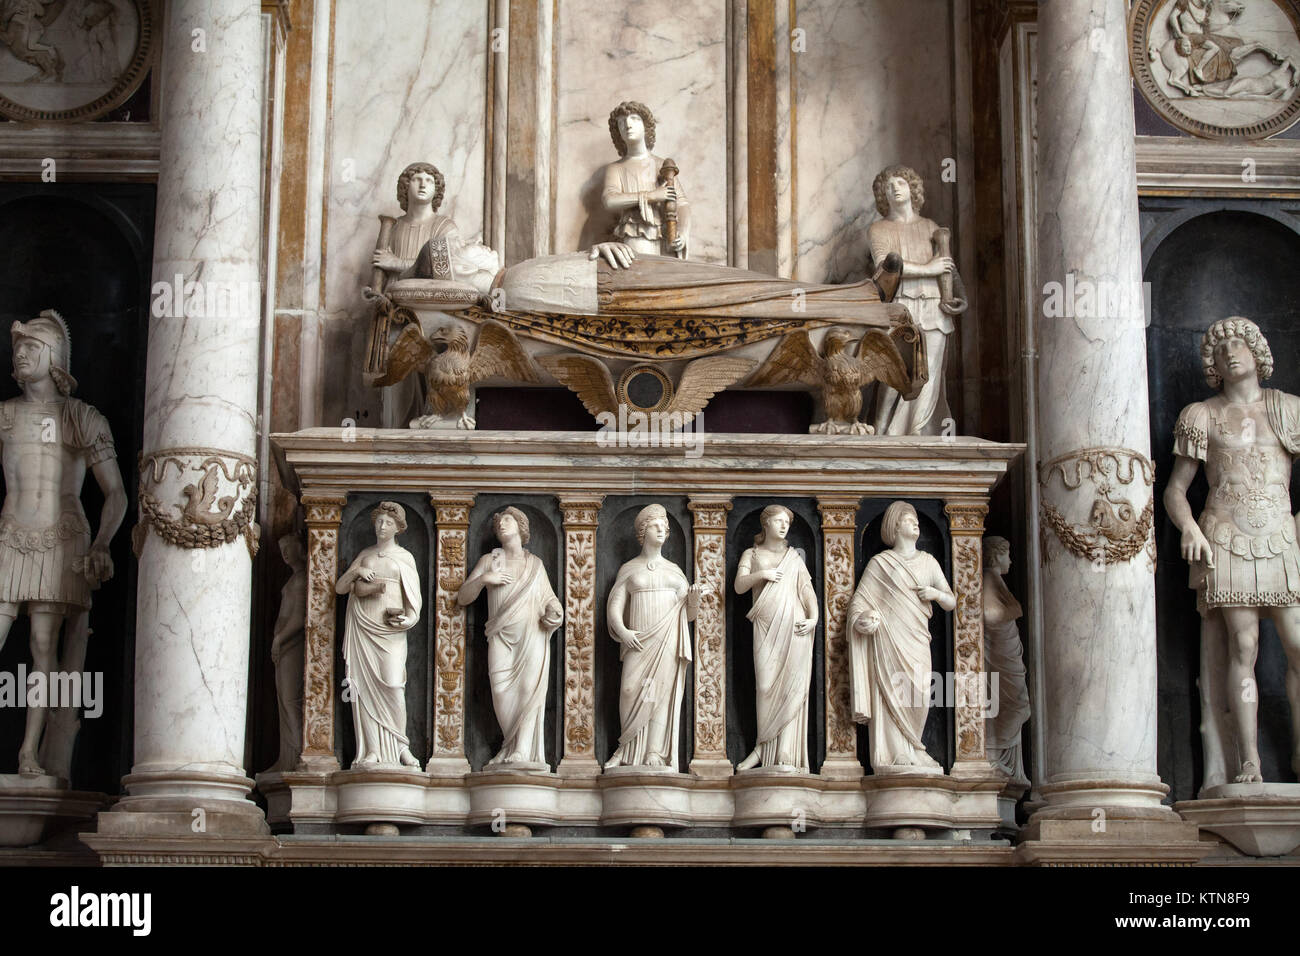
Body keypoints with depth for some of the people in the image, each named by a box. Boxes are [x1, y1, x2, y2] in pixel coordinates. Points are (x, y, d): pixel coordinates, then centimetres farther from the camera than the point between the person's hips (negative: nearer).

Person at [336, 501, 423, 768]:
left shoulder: (404, 557, 11)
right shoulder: (365, 555, 19)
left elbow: (414, 596, 7)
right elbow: (340, 587, 14)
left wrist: (407, 619, -11)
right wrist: (356, 572, -4)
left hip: (390, 629, -2)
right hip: (361, 626, 2)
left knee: (393, 684, -16)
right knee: (365, 685, -6)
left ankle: (401, 746, -5)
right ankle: (372, 750, -8)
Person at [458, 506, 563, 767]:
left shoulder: (535, 563, 17)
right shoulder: (489, 559, 15)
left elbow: (549, 597, 24)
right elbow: (462, 598, 10)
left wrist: (555, 610, 0)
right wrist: (482, 579, -8)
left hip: (532, 635, 0)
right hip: (501, 636, 0)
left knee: (529, 687, -15)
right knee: (501, 690, -12)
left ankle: (521, 752, -15)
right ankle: (514, 747, 0)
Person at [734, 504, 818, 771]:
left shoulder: (794, 557, 16)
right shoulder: (752, 555, 15)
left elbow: (808, 590, 11)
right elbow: (739, 586, 4)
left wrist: (813, 619, -5)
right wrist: (760, 574, -12)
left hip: (794, 627, 0)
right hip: (766, 629, 0)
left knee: (792, 687, -7)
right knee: (766, 685, -8)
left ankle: (786, 755, -9)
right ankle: (765, 749, 0)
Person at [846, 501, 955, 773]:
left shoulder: (928, 562, 17)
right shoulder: (879, 563, 7)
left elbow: (951, 603, 17)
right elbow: (859, 601, 4)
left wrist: (936, 593, -5)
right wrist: (862, 620, -17)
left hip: (917, 641, 3)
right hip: (888, 639, -3)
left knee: (918, 698, -3)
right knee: (891, 694, -10)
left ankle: (909, 753, 11)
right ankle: (895, 757, -9)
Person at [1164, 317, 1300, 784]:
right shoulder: (1202, 416, 11)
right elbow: (1175, 488, 10)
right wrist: (1188, 527, -10)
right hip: (1226, 539, -1)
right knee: (1243, 648, -8)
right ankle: (1249, 762, -8)